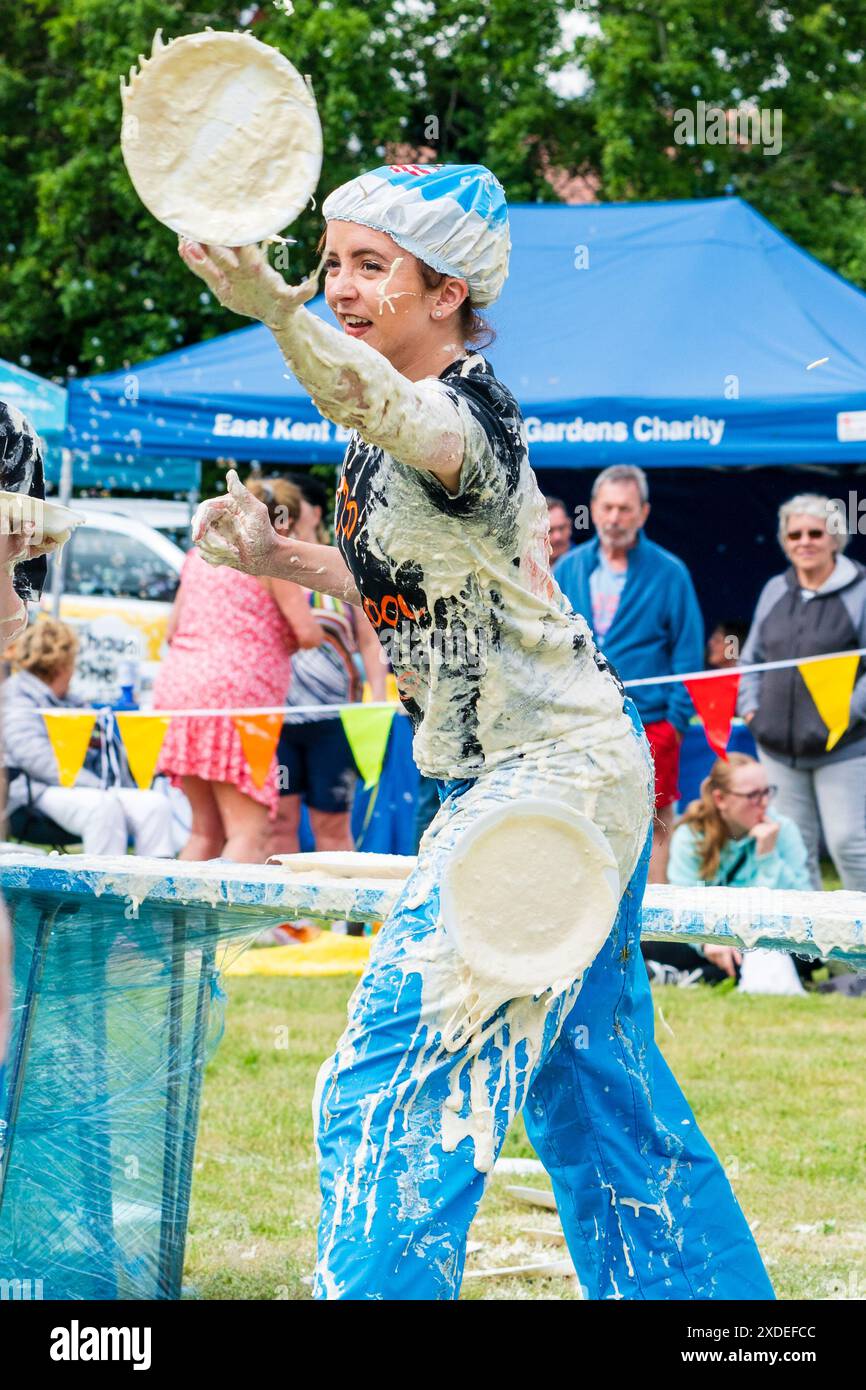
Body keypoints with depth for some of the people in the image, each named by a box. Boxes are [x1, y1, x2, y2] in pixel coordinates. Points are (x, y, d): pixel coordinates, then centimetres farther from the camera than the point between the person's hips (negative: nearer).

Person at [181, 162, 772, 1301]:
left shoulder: (461, 415, -21)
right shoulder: (417, 423, 9)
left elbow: (379, 404, -47)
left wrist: (275, 311, -65)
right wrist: (279, 558, 7)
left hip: (549, 780, -11)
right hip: (554, 780, 11)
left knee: (395, 1084, -12)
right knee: (590, 1081, 19)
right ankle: (711, 1292, 28)